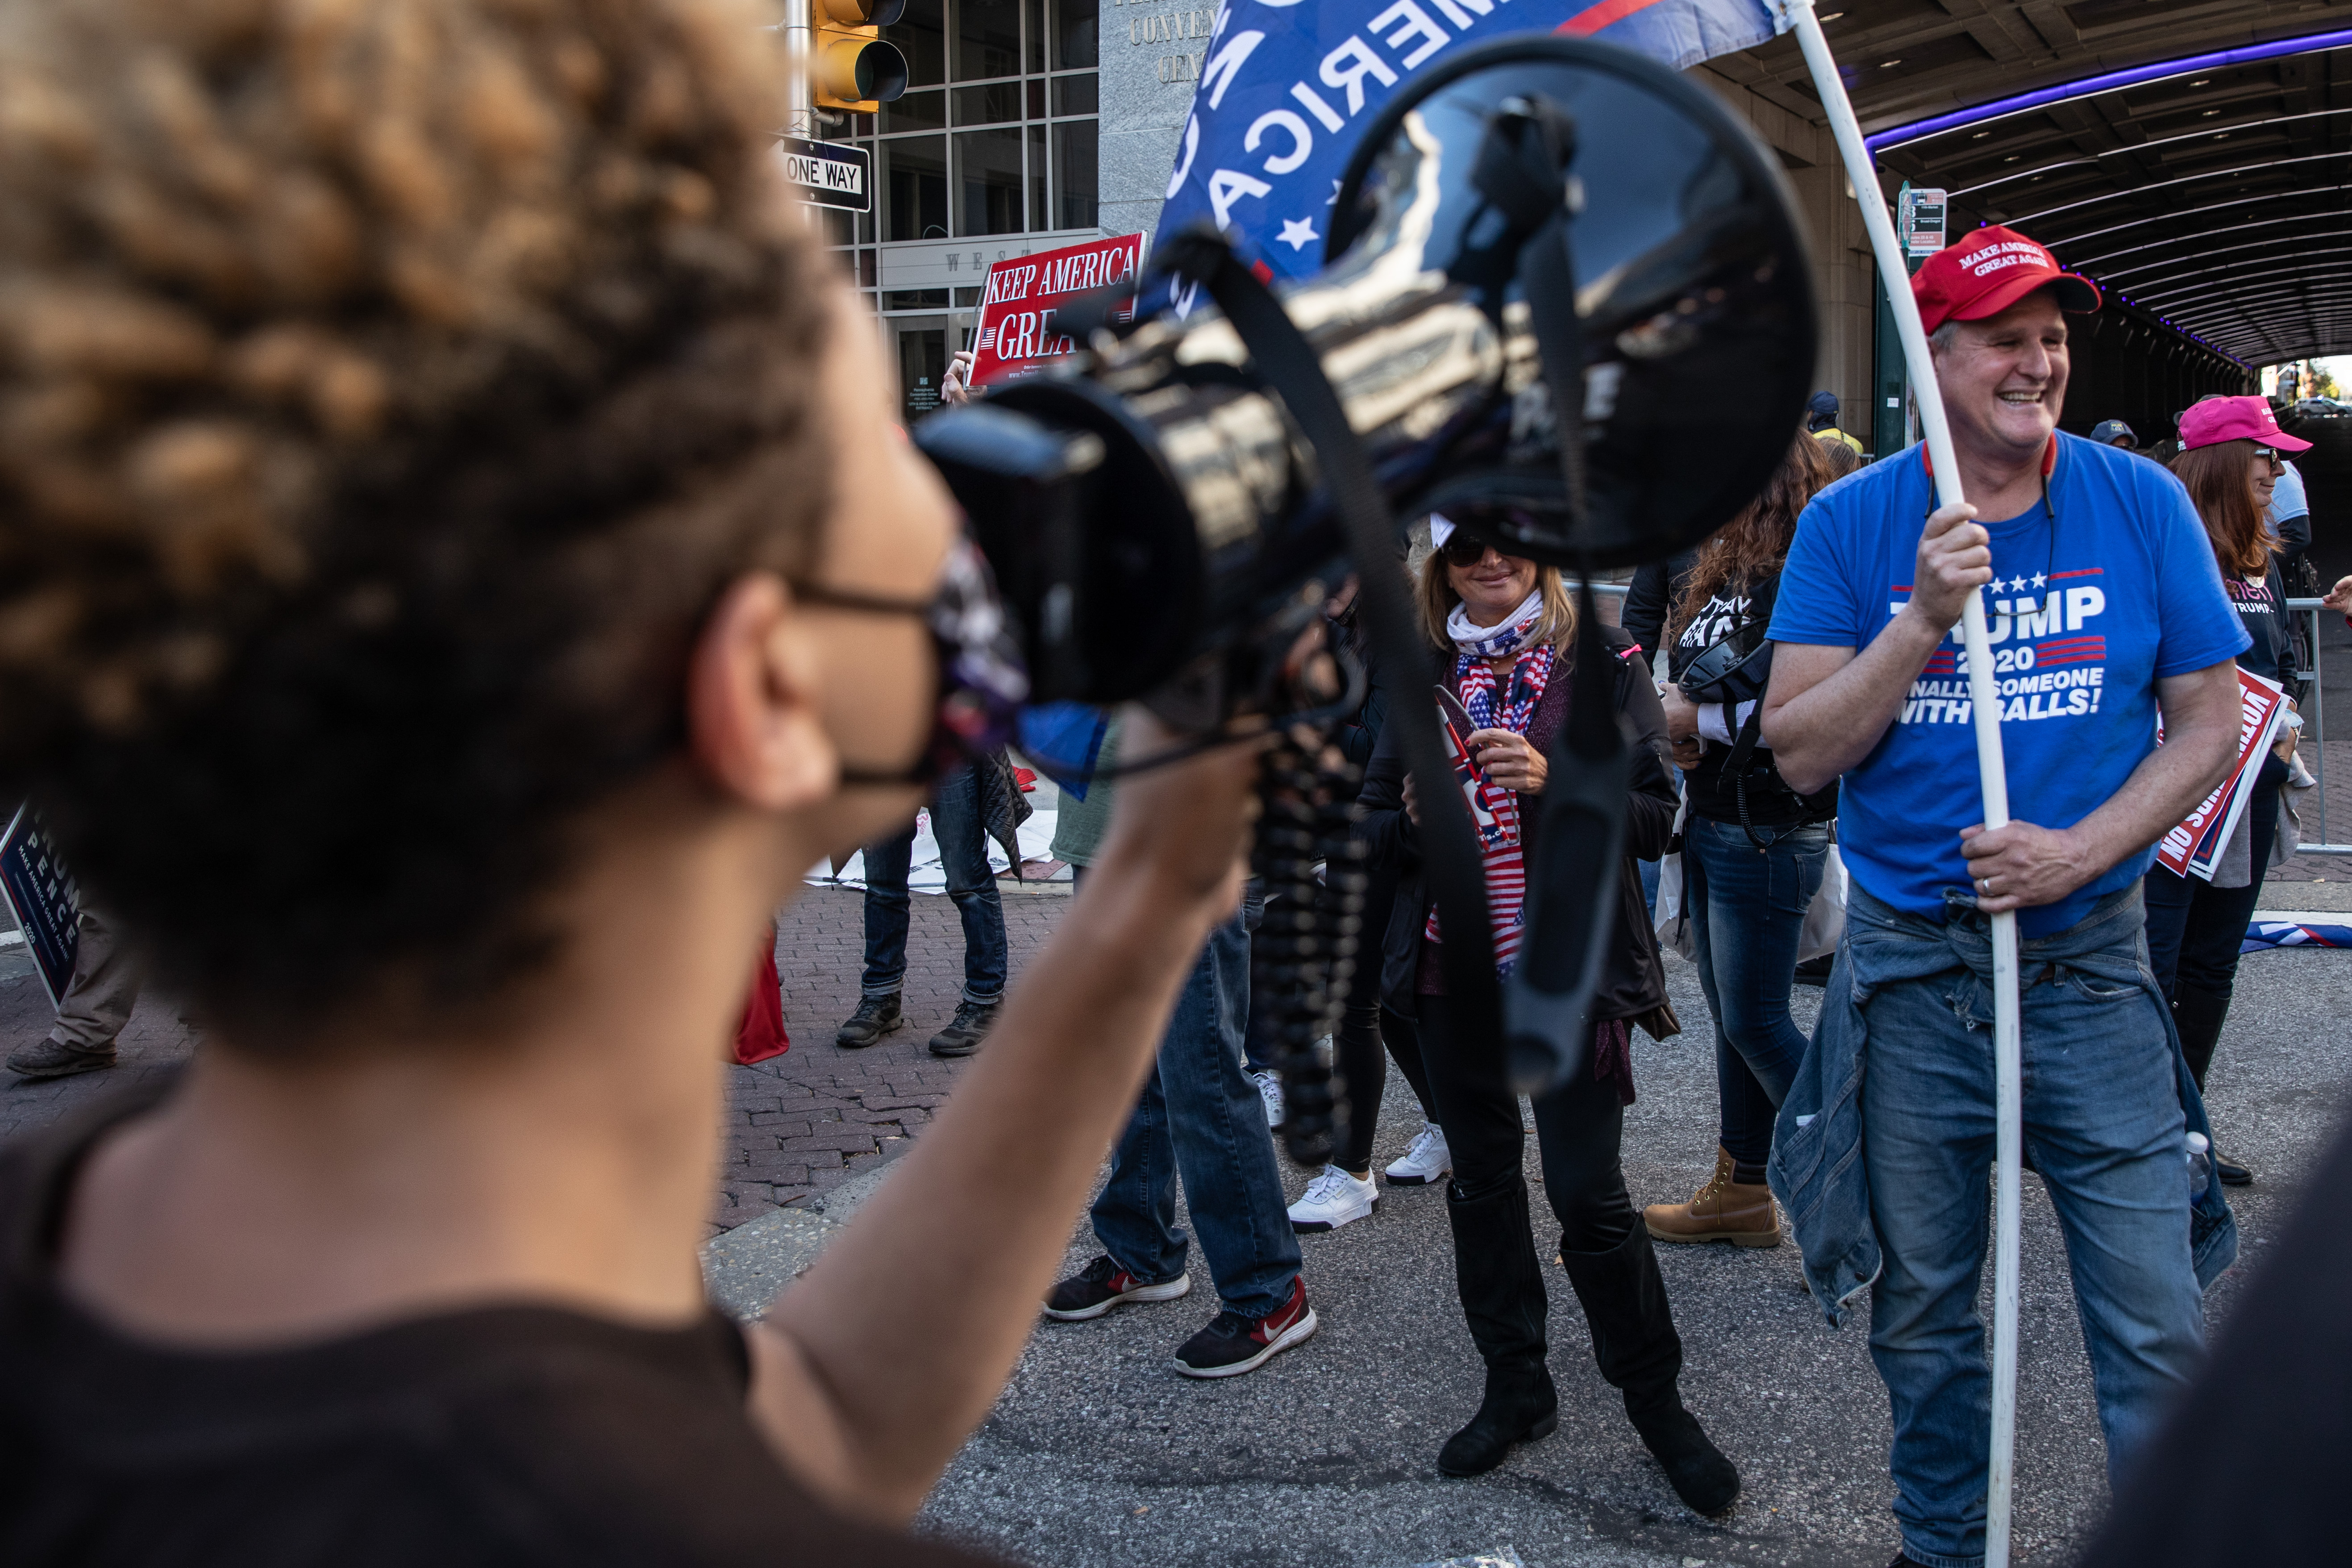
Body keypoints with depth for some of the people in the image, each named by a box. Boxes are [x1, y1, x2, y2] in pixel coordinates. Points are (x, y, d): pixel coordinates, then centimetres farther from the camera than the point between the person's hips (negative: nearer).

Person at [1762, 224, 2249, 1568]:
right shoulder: (1851, 525, -4)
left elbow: (2210, 720, 1)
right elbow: (1801, 752, -8)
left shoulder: (2141, 504, -1)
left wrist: (2078, 852, -13)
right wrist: (1923, 618, -21)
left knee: (2158, 1328, 1)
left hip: (2091, 963, 0)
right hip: (1911, 968, 0)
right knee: (1923, 1317, 14)